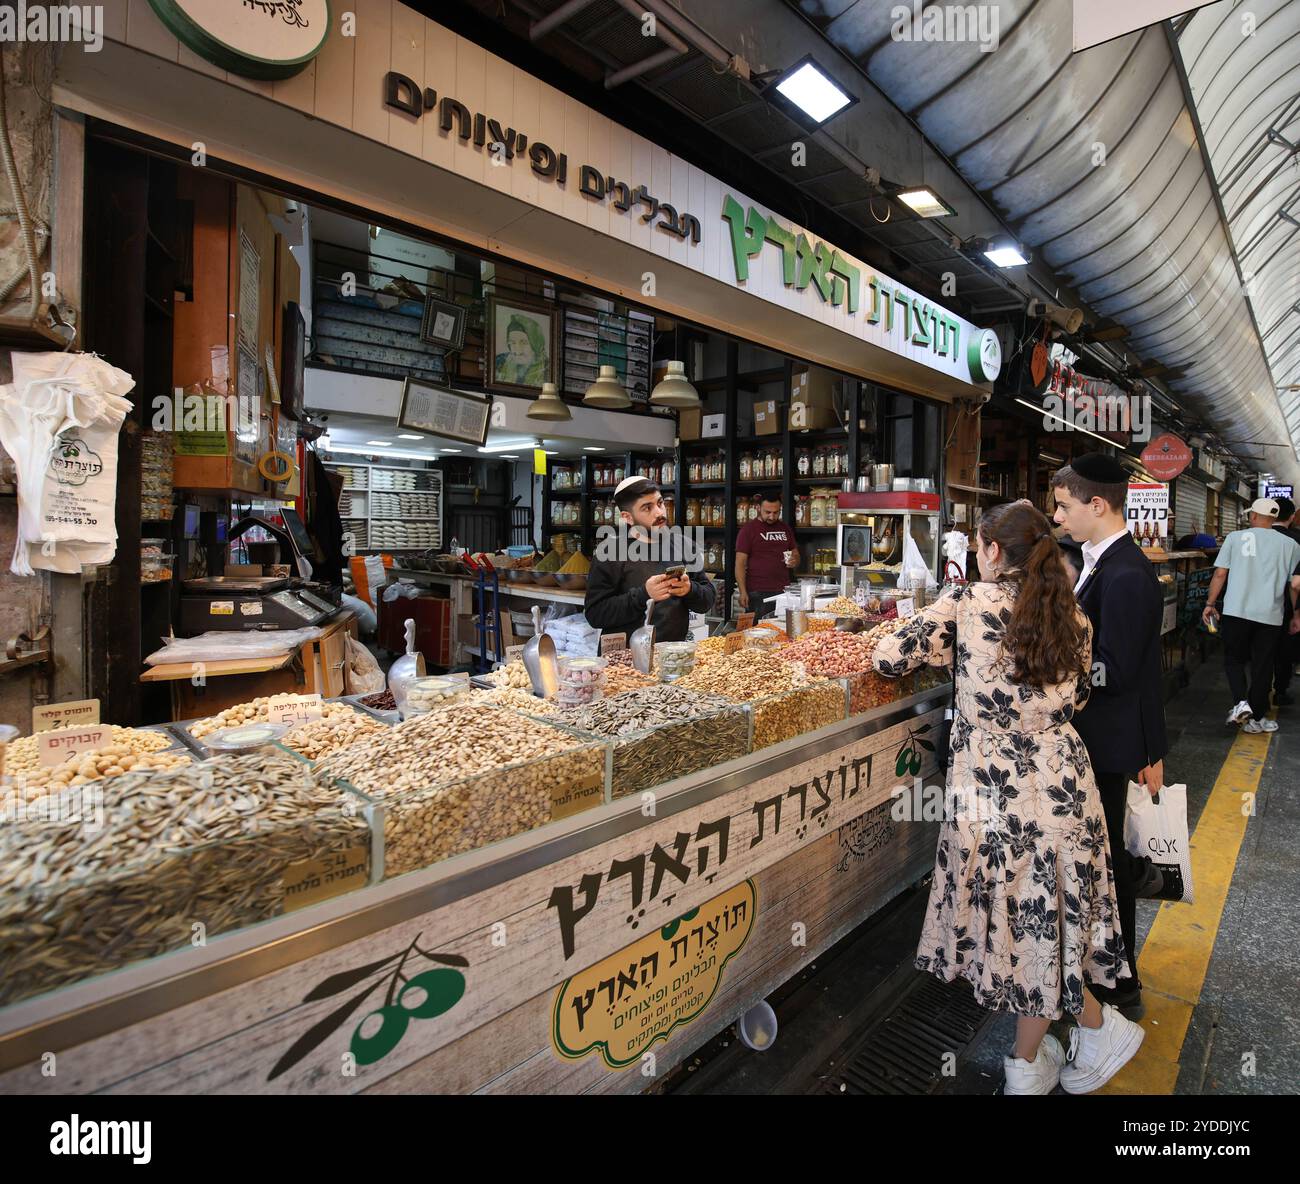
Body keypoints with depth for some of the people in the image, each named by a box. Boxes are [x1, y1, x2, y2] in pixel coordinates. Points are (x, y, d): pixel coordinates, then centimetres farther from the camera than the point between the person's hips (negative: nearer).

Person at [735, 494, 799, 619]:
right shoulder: (748, 529, 0)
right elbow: (740, 563, -5)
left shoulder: (785, 528, 15)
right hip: (757, 594, -4)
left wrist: (794, 561, 0)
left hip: (783, 592, 5)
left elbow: (796, 554, 25)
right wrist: (743, 592, -14)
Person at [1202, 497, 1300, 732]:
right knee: (1263, 667, 10)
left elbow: (1220, 574, -2)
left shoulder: (1235, 537, 2)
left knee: (1234, 659, 14)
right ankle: (1256, 718, 16)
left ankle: (1241, 701, -6)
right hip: (1270, 615, 1)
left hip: (1236, 611, -1)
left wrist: (1210, 604, 6)